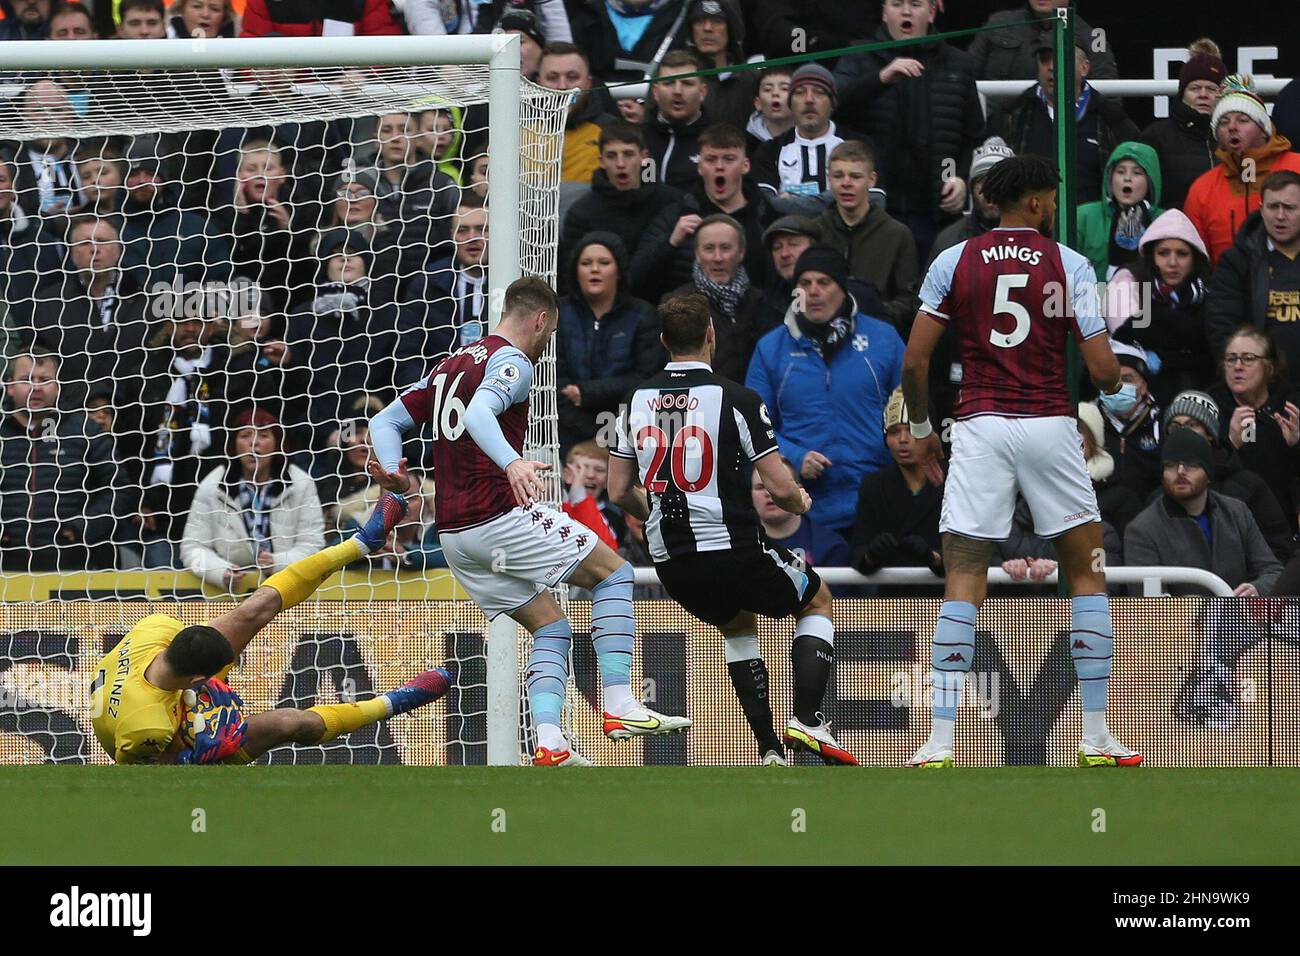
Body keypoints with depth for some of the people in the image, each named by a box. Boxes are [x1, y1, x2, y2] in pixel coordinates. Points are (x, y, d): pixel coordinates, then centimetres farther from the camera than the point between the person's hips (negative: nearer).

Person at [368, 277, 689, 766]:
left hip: (454, 534, 8)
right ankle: (619, 707, -5)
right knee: (614, 572, 3)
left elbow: (385, 421, 14)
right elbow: (479, 414, -27)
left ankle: (549, 743, -3)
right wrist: (512, 462, -43)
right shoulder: (512, 361, -7)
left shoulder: (451, 364, 20)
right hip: (499, 518, -8)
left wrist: (391, 468, -3)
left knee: (551, 629, 14)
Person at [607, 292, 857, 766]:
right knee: (817, 601, 22)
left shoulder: (639, 399, 5)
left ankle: (769, 749, 23)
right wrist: (800, 502, 13)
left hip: (670, 564, 5)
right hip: (731, 547, -5)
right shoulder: (735, 399, -11)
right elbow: (779, 488, -11)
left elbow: (619, 491, 9)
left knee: (738, 625, 33)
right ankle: (806, 719, 3)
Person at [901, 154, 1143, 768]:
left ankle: (941, 741, -10)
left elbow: (915, 360, 3)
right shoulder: (1070, 266, 1)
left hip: (979, 427, 1)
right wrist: (1122, 391, 21)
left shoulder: (954, 262, 5)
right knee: (1087, 573, 13)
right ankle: (1096, 737, 11)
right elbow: (1101, 369, -2)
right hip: (1049, 427, -1)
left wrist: (921, 430, 18)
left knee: (962, 580, 0)